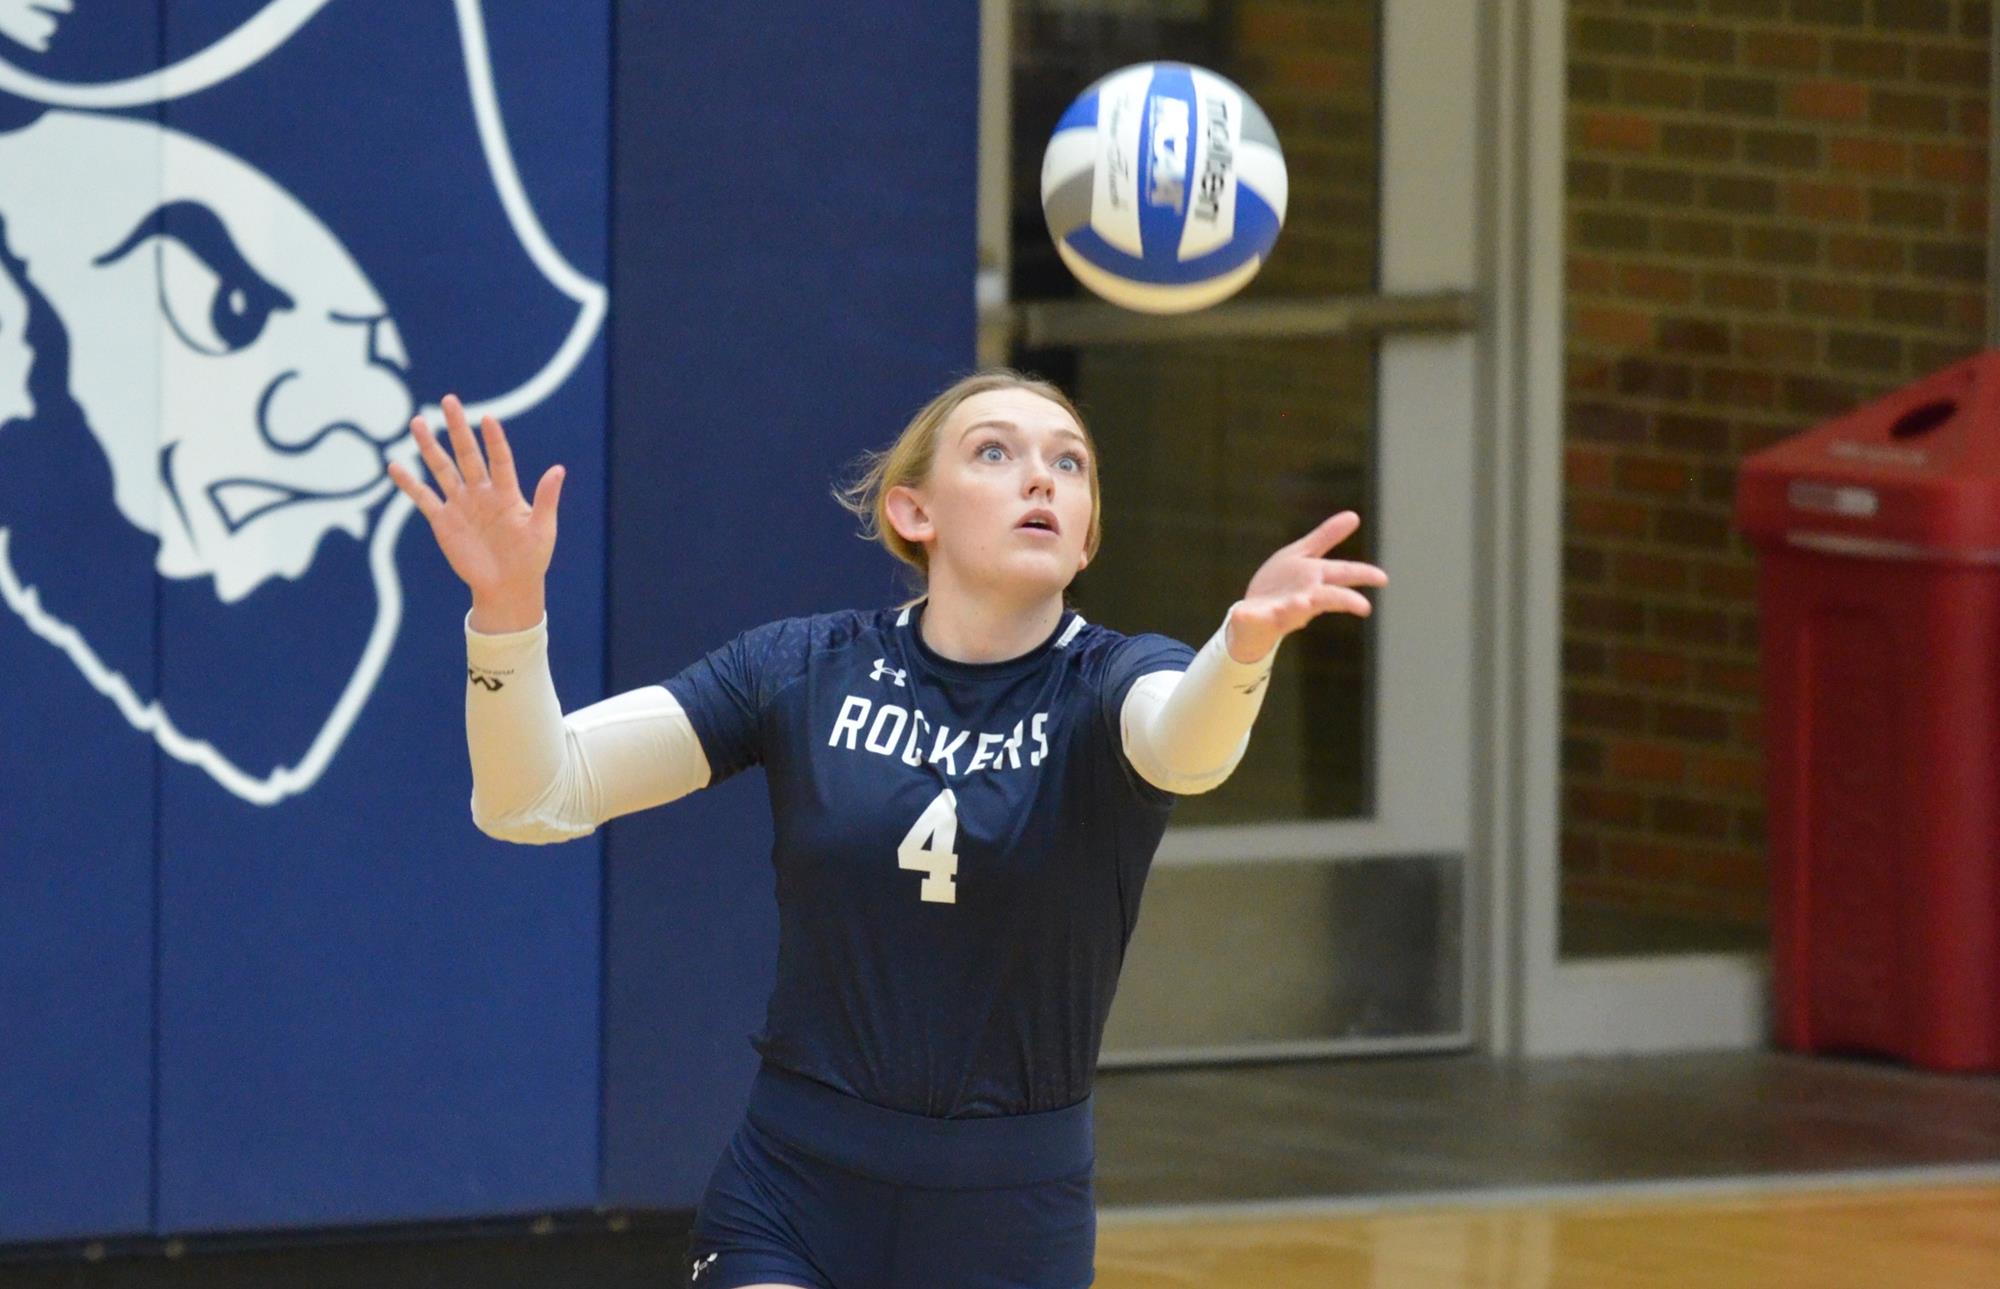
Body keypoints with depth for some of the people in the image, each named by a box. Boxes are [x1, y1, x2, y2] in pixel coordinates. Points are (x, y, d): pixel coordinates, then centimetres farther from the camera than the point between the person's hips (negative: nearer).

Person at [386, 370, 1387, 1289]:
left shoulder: (1111, 684, -5)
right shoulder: (804, 672, -1)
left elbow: (1185, 745, -31)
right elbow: (535, 797, -7)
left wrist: (1247, 641, -56)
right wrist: (506, 607, -27)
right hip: (788, 1207, 0)